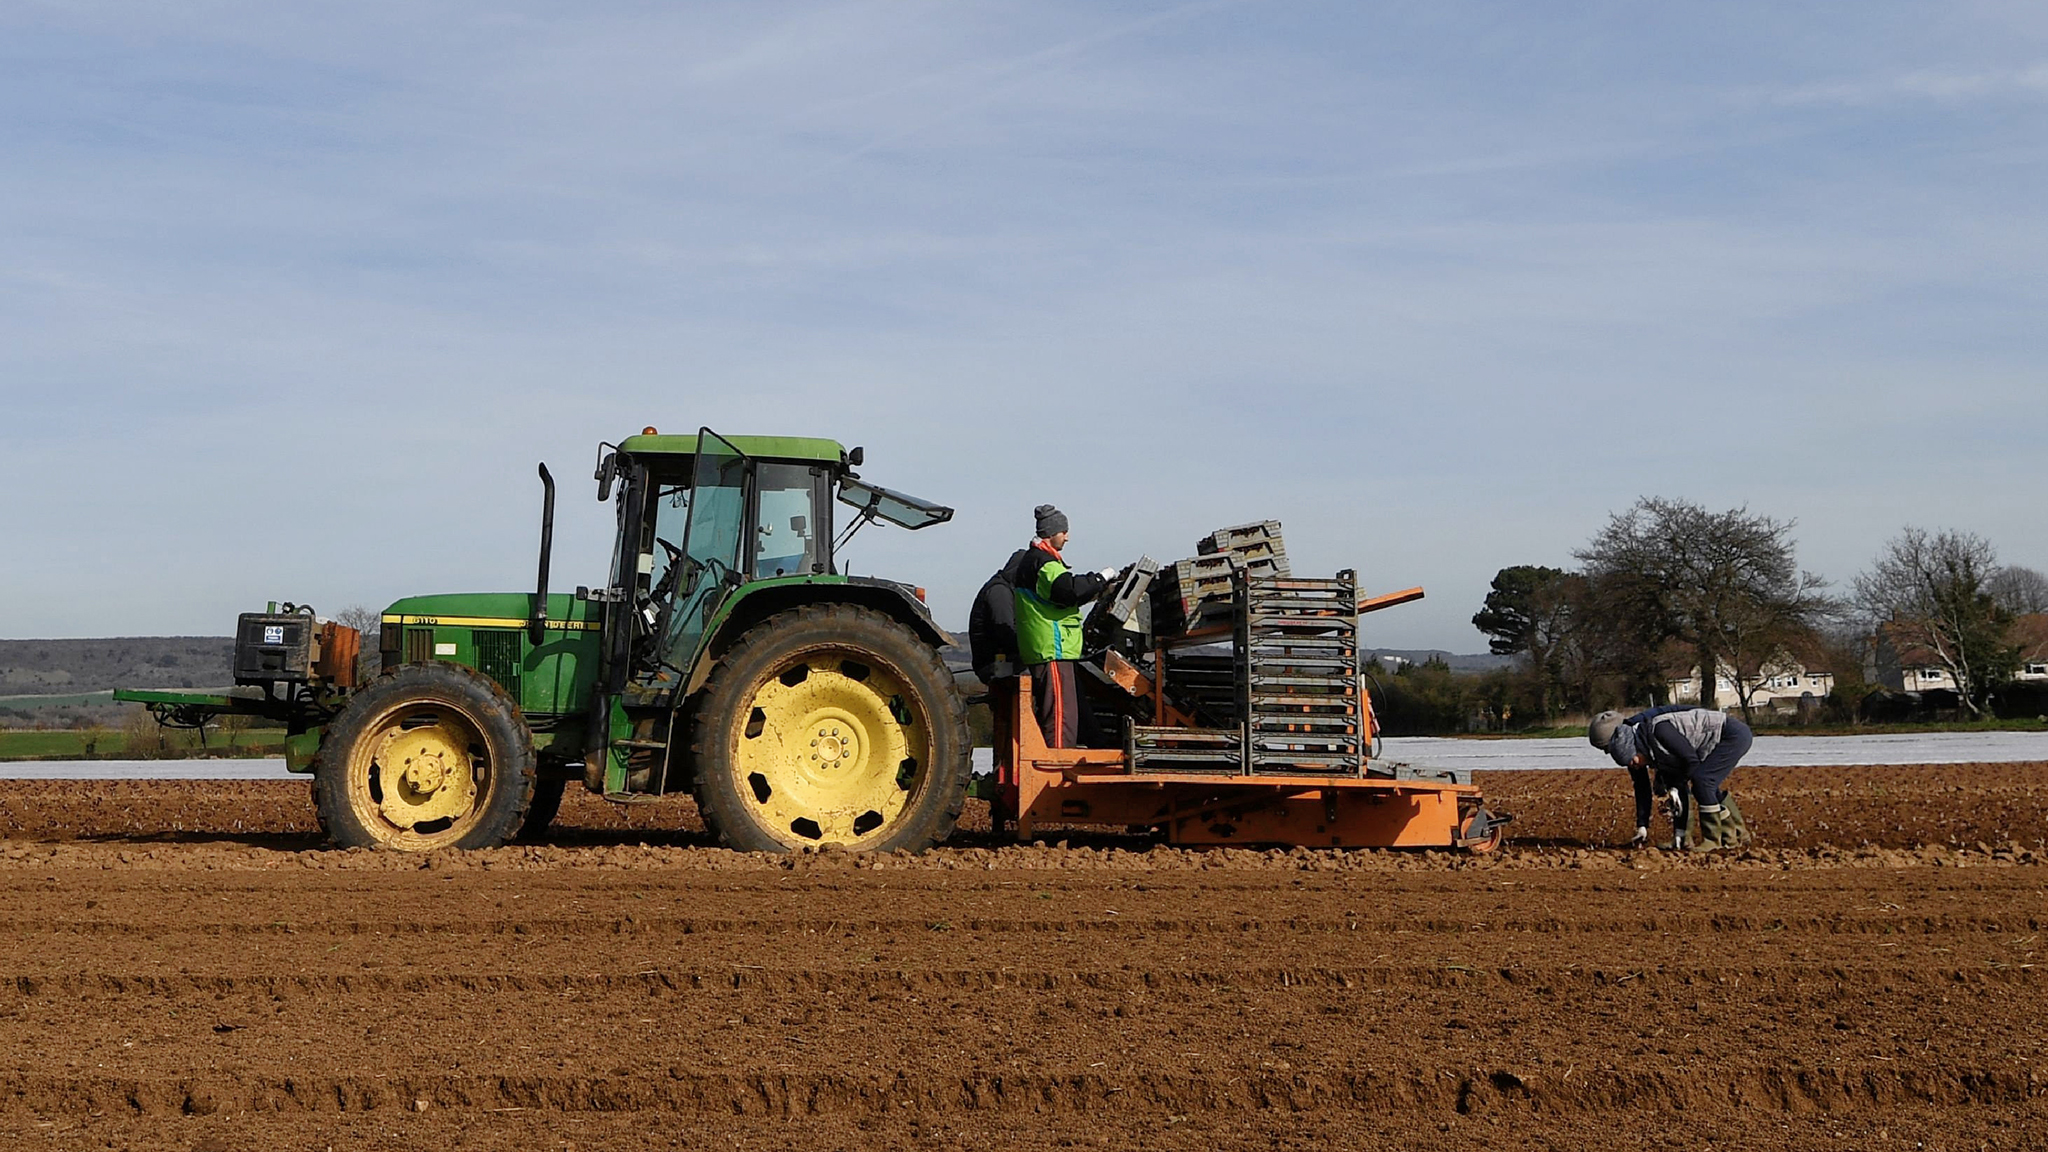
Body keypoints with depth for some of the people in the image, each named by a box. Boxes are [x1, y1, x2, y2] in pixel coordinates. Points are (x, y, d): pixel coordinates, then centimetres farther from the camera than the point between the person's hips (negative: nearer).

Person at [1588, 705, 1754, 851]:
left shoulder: (1659, 730, -30)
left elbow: (1692, 760, -23)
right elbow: (1642, 791, 7)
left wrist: (1674, 787, -13)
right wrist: (1642, 828, 6)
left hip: (1735, 734, -10)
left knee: (1701, 780, -19)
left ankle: (1712, 840, -9)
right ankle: (1737, 836, 33)